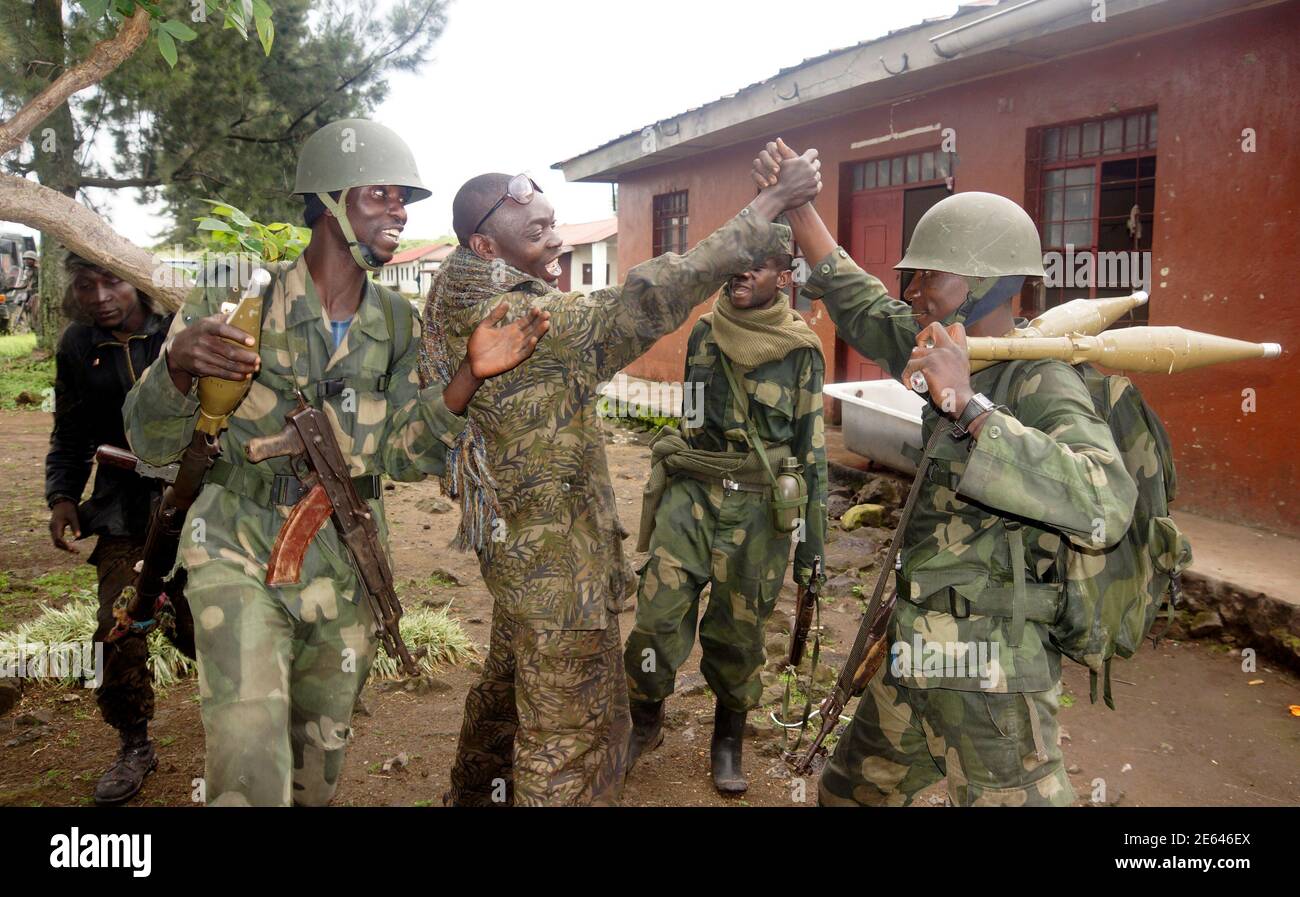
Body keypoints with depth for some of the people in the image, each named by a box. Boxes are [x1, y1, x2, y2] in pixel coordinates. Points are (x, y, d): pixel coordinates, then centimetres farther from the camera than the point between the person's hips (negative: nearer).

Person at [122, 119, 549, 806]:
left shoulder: (396, 324, 2)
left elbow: (404, 456, 1)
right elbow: (152, 442, -8)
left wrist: (469, 376, -15)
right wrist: (179, 364, -30)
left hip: (345, 574, 4)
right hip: (242, 559, -4)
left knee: (316, 776, 18)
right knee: (252, 781, -19)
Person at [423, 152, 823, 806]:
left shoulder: (455, 304, 0)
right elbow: (644, 303, -35)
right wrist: (770, 203, -33)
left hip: (511, 535, 10)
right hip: (553, 555, -10)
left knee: (510, 679, 30)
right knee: (572, 727, 4)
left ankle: (473, 791, 50)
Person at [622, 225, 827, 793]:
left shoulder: (802, 351, -2)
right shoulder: (703, 333, 6)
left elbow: (812, 449, 1)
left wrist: (811, 539, 0)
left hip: (760, 506, -2)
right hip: (691, 493, 2)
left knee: (739, 630, 7)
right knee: (659, 614, -5)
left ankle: (728, 741, 29)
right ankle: (643, 724, 19)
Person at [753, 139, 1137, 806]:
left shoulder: (1039, 383, -19)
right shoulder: (952, 359, 4)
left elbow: (1104, 507, -37)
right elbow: (860, 306, 18)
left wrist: (966, 403, -36)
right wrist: (796, 204, 17)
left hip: (988, 684, -8)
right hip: (912, 659, 9)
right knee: (846, 794, 22)